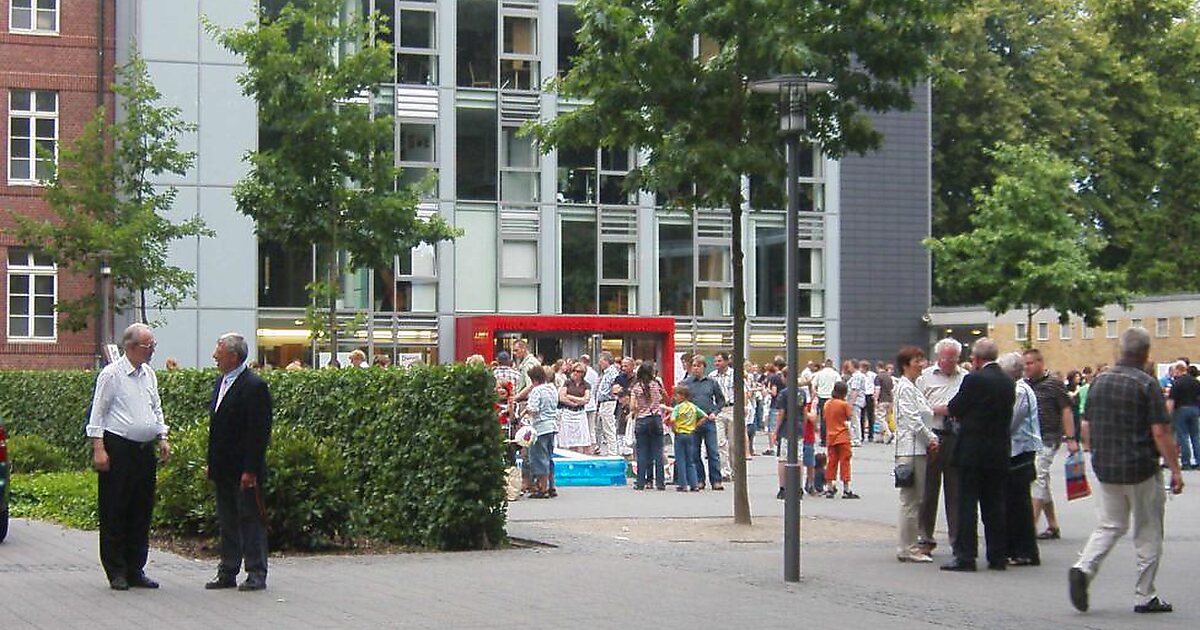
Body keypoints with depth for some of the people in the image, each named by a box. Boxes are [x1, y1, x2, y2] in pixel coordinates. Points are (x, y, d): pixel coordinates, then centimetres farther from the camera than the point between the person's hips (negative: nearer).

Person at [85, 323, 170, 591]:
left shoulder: (149, 375, 13)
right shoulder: (111, 374, -7)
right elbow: (98, 413, -8)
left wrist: (162, 438, 12)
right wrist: (99, 449, -13)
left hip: (145, 449, 7)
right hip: (118, 448, -7)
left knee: (142, 511, 9)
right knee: (114, 512, -2)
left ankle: (135, 570, 15)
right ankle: (116, 572, 4)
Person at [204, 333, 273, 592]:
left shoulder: (254, 386, -14)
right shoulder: (220, 382, 13)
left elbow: (259, 432, -17)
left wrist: (250, 470, -20)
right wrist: (212, 464, 16)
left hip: (244, 471, -9)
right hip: (223, 469, 9)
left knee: (251, 520, -2)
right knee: (227, 521, 13)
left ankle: (256, 574, 3)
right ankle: (227, 572, 19)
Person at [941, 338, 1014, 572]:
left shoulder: (974, 379, -13)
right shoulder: (1008, 382, 7)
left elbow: (954, 409, -5)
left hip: (973, 451, -6)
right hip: (999, 453, 6)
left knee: (967, 503, -2)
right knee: (994, 505, 11)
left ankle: (965, 556, -4)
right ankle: (998, 556, 13)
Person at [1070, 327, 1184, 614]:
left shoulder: (1099, 381, 5)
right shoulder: (1147, 384, -12)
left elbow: (1086, 426, 11)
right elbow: (1160, 432, -16)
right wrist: (1175, 469, -10)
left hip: (1105, 469, 5)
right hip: (1141, 468, -5)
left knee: (1110, 525, 14)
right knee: (1148, 533, 7)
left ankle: (1083, 569, -10)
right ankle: (1144, 596, 11)